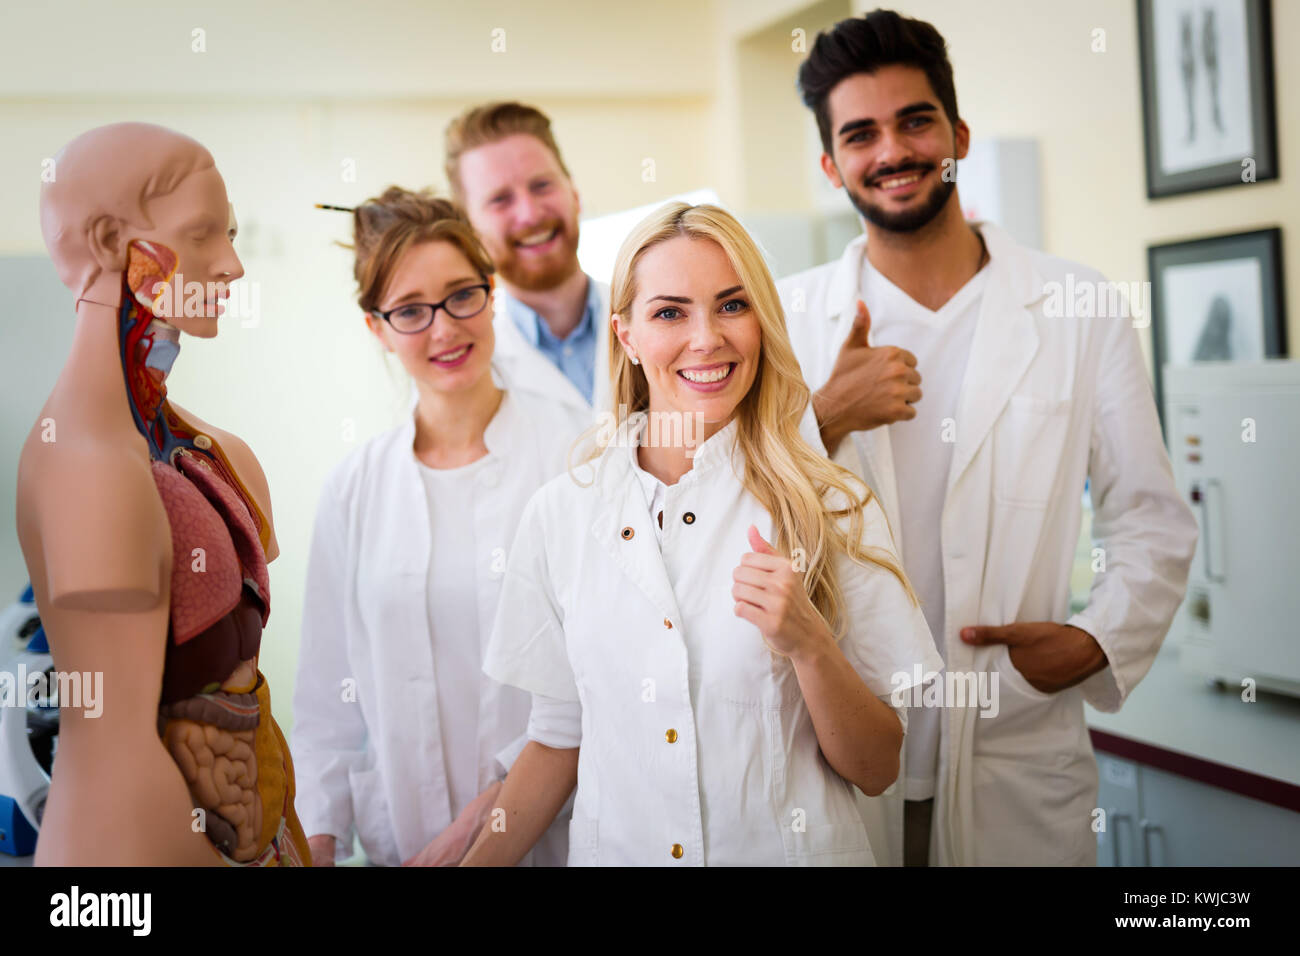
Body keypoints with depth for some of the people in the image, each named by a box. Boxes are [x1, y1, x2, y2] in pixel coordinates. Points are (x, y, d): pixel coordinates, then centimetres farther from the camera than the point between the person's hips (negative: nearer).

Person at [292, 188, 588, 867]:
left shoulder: (579, 452, -8)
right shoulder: (354, 490, 4)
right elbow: (330, 699, 9)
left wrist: (489, 812, -15)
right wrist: (316, 842, 1)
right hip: (402, 845, 3)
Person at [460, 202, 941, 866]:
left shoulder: (832, 510, -10)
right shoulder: (560, 513, -5)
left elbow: (877, 770, -8)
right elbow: (558, 738, 4)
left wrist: (808, 642, -23)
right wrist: (474, 859, -7)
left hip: (793, 848, -1)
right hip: (614, 848, 2)